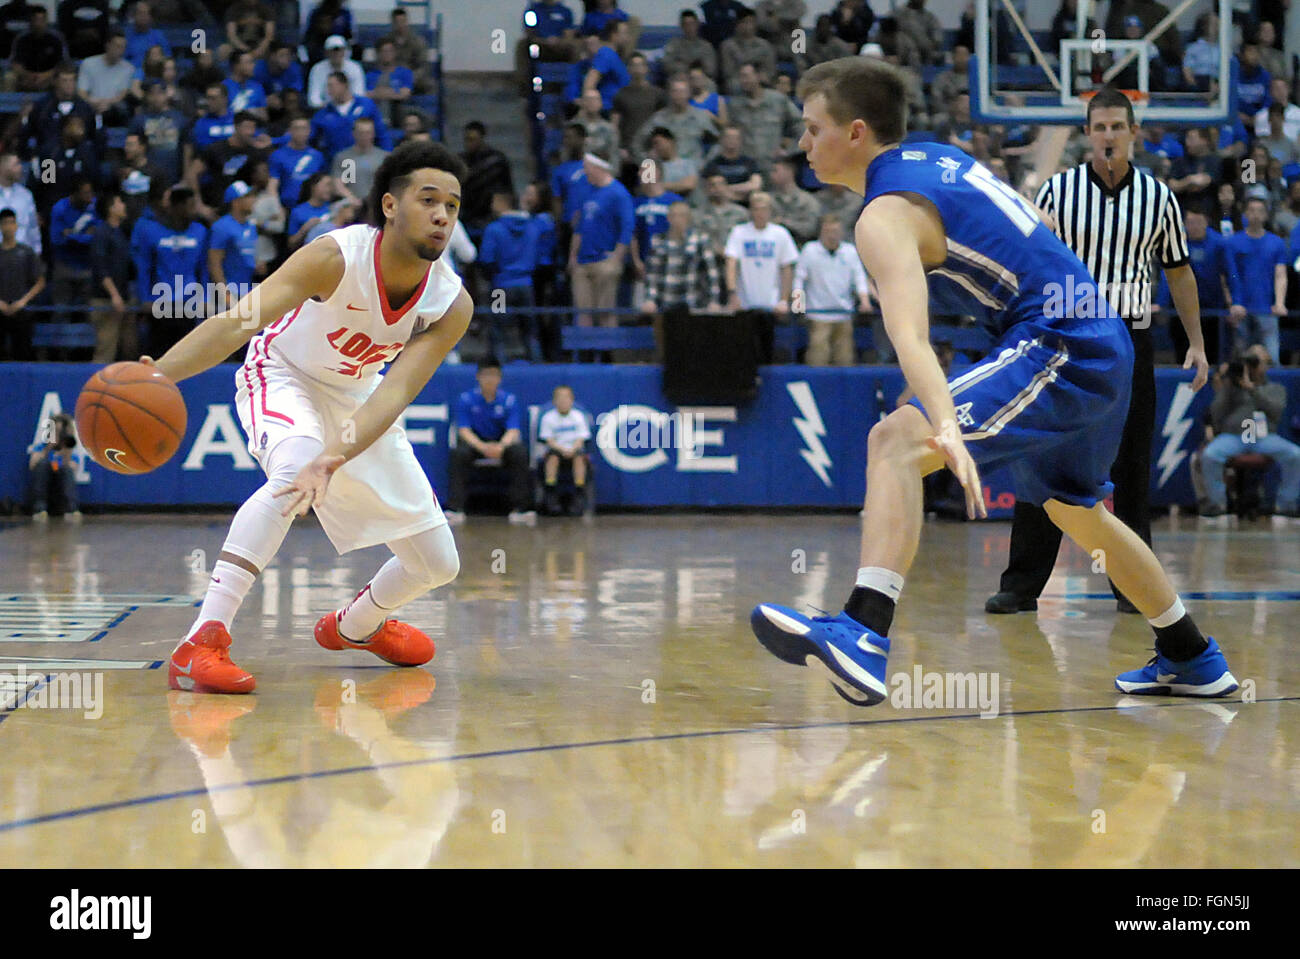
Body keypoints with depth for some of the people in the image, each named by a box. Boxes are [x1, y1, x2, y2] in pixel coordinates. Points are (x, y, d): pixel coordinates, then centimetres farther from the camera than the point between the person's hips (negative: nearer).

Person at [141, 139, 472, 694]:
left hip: (356, 397, 5)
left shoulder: (451, 307, -22)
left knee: (437, 563, 6)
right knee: (294, 470, -40)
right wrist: (158, 373, -60)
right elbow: (238, 321, -42)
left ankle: (356, 625, 41)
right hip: (281, 375, -5)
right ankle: (202, 642, -42)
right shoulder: (336, 257, -33)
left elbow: (395, 392, -35)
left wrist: (333, 459, -52)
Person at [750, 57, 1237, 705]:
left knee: (895, 441, -25)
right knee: (1077, 512, 29)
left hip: (1060, 348, -10)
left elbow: (910, 336, -31)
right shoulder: (936, 156, 15)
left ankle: (864, 638, -44)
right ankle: (1193, 662, 44)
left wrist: (946, 429, -44)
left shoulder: (886, 217, -14)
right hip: (1104, 345, 10)